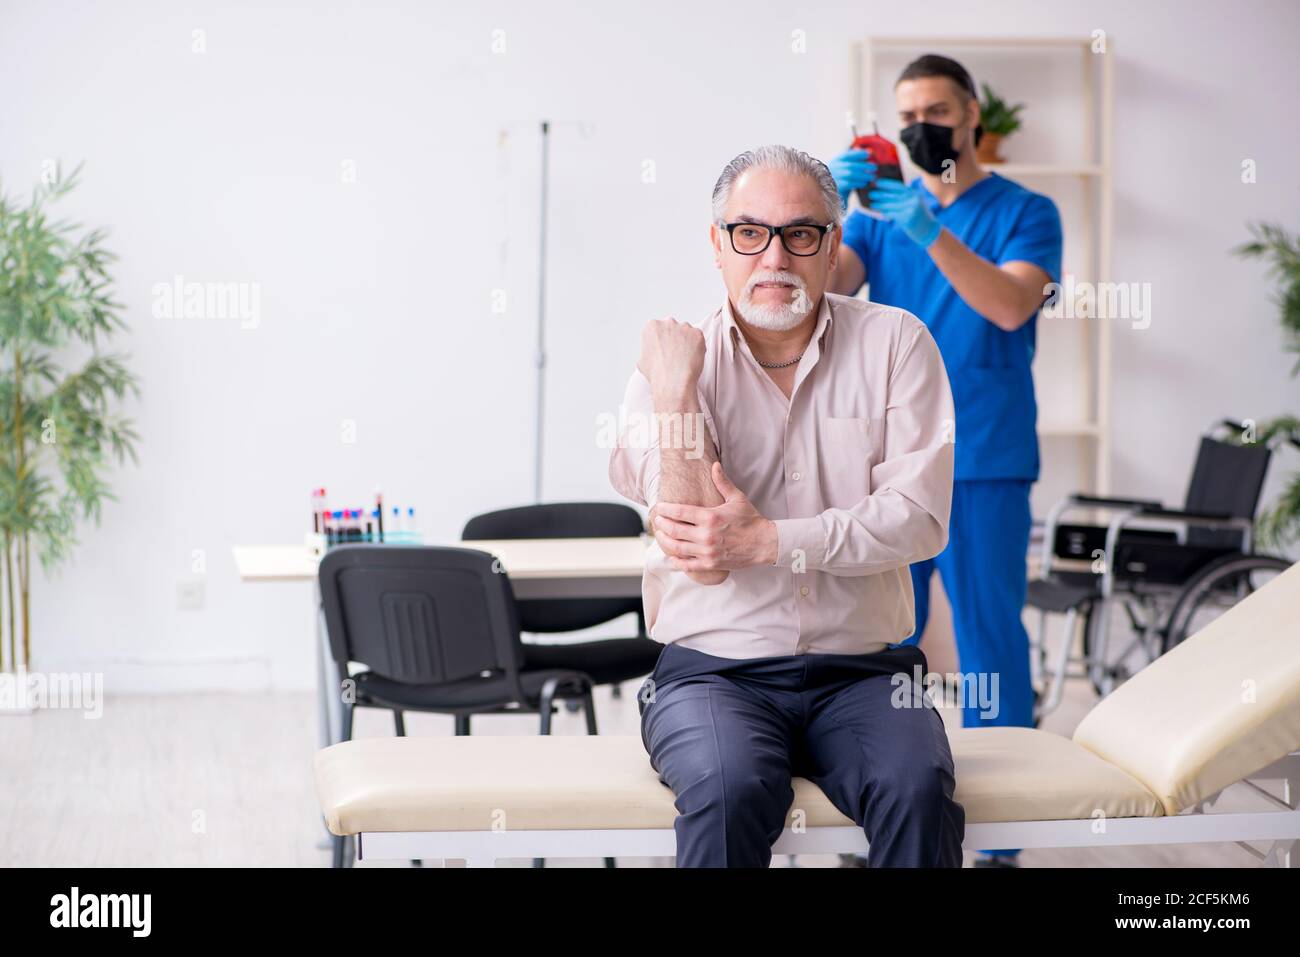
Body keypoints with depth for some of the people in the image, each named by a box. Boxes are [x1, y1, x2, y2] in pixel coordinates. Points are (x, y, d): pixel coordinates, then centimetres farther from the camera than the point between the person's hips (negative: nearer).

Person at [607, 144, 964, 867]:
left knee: (918, 787, -29)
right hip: (714, 667, 0)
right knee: (730, 788, -31)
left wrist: (768, 540, -15)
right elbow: (702, 557, -10)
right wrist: (674, 386, -14)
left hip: (859, 671, 1)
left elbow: (920, 519, -7)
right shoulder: (671, 361, 2)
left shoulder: (894, 342, 4)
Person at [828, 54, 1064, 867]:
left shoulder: (1025, 212, 2)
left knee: (990, 640, -2)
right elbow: (821, 287, -3)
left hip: (984, 465, -4)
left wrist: (931, 233, -26)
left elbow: (1012, 305, -16)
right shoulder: (882, 212, 13)